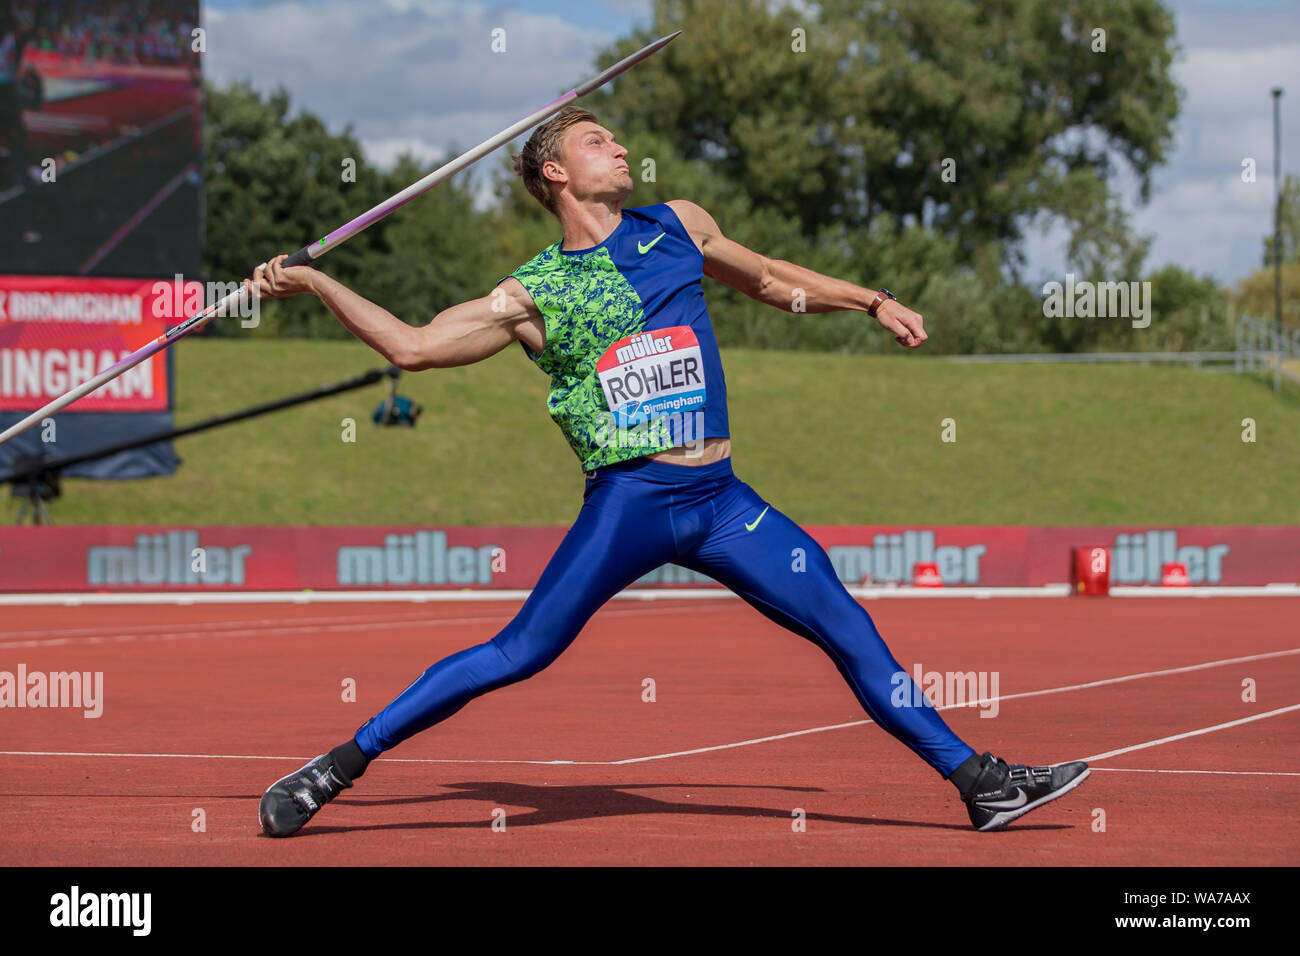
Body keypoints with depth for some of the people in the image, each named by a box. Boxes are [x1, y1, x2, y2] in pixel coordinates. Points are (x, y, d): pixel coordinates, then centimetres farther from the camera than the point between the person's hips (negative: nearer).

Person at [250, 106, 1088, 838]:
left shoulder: (677, 227, 14)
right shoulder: (533, 294, 3)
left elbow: (769, 279, 31)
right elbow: (413, 347, 4)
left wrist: (873, 300, 32)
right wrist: (314, 282, 0)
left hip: (722, 503, 4)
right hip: (627, 501, -4)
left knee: (849, 629, 1)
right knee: (520, 654, -10)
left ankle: (979, 782, 7)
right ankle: (341, 766, -1)